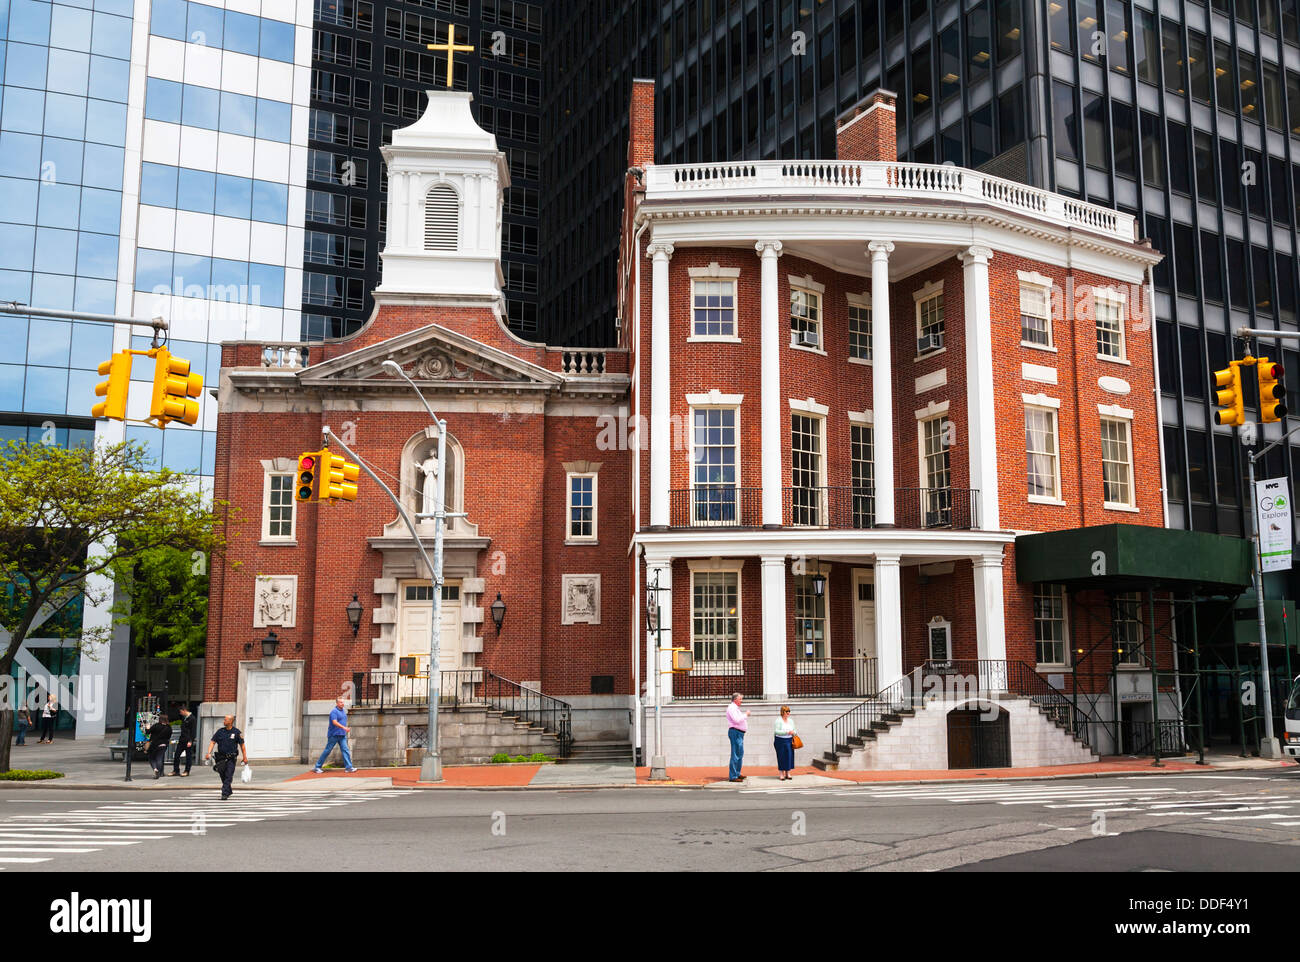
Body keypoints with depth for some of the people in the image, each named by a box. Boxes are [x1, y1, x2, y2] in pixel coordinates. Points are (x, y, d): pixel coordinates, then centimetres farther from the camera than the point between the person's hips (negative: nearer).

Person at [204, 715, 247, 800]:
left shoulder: (237, 732, -2)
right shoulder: (220, 731, 5)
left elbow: (242, 745, 2)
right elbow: (213, 742, 4)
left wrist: (245, 757, 0)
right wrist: (209, 753, -10)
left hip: (231, 758, -3)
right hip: (221, 757, 3)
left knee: (228, 777, -10)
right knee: (223, 776, 10)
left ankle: (225, 794, -10)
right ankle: (229, 791, 29)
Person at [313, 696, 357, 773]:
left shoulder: (344, 711, 15)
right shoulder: (334, 711, -11)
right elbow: (334, 722, -23)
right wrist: (344, 727, -31)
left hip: (342, 735, 7)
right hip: (334, 735, -7)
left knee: (346, 750, -4)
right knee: (327, 751, 0)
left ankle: (349, 767, -7)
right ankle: (318, 767, 10)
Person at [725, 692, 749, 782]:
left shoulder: (736, 708, 20)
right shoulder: (732, 708, -12)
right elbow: (736, 720, -22)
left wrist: (746, 715, 11)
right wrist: (746, 714, -12)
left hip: (739, 733, 11)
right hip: (735, 732, -11)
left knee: (740, 754, 17)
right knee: (736, 754, -11)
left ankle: (737, 774, 27)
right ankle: (733, 776, -10)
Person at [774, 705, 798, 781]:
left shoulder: (791, 720, 11)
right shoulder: (778, 720, -7)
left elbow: (794, 730, 14)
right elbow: (777, 731, -16)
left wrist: (794, 732, -10)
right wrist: (787, 732, -23)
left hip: (789, 741, 5)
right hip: (780, 741, -5)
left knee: (789, 756, 3)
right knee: (781, 757, -1)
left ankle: (788, 773, 15)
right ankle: (782, 774, 9)